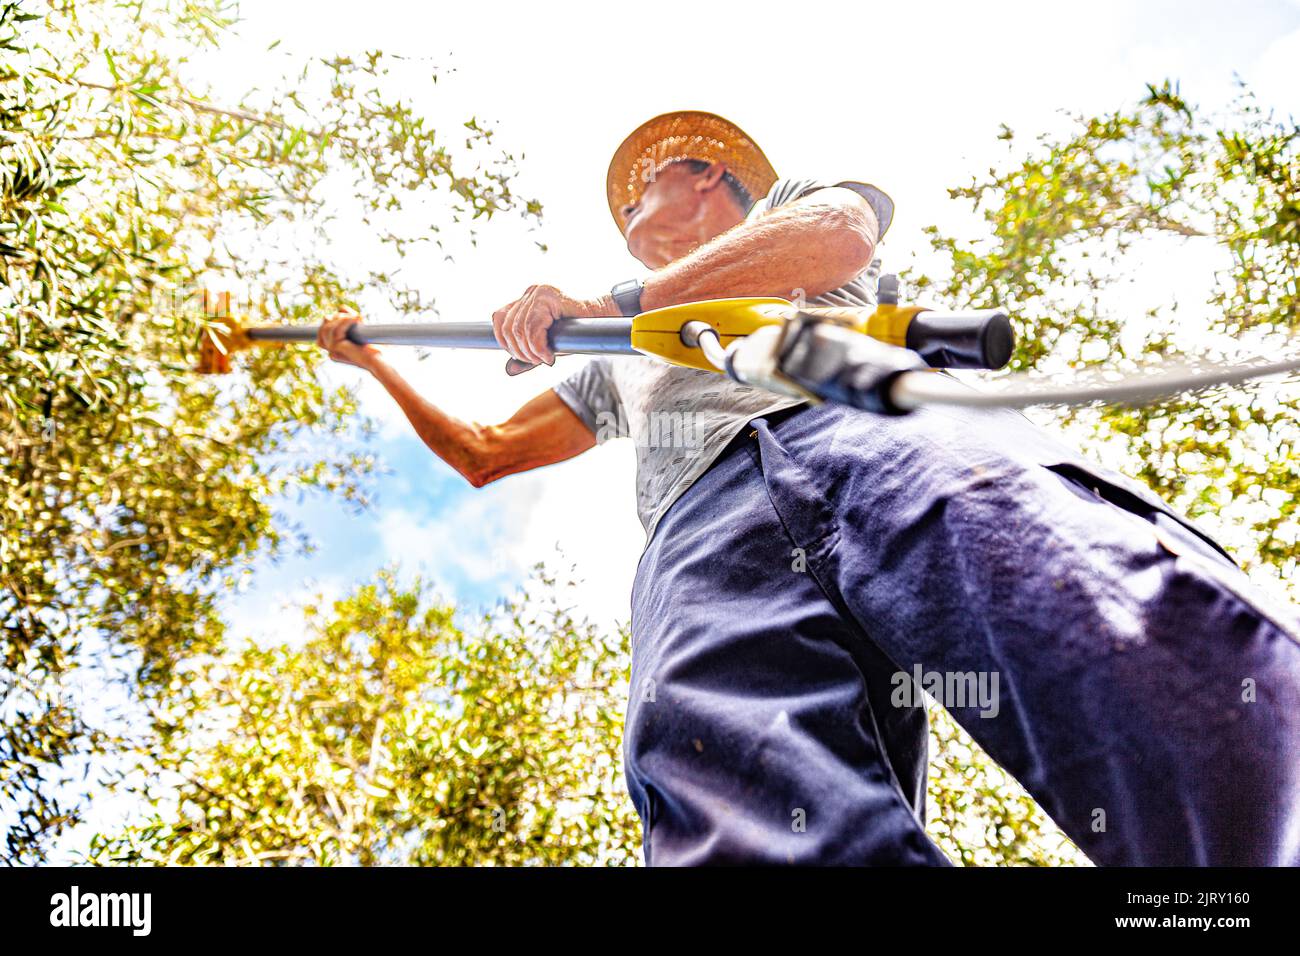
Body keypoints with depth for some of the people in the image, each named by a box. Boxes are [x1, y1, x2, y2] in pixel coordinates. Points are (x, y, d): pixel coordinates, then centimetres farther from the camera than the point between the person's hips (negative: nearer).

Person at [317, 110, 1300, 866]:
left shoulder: (796, 197, 36)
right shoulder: (620, 369, 47)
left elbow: (837, 233, 10)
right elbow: (485, 454, 51)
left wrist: (615, 306, 10)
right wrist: (373, 359, 55)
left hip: (872, 423, -2)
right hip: (704, 523, 3)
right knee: (708, 752, -36)